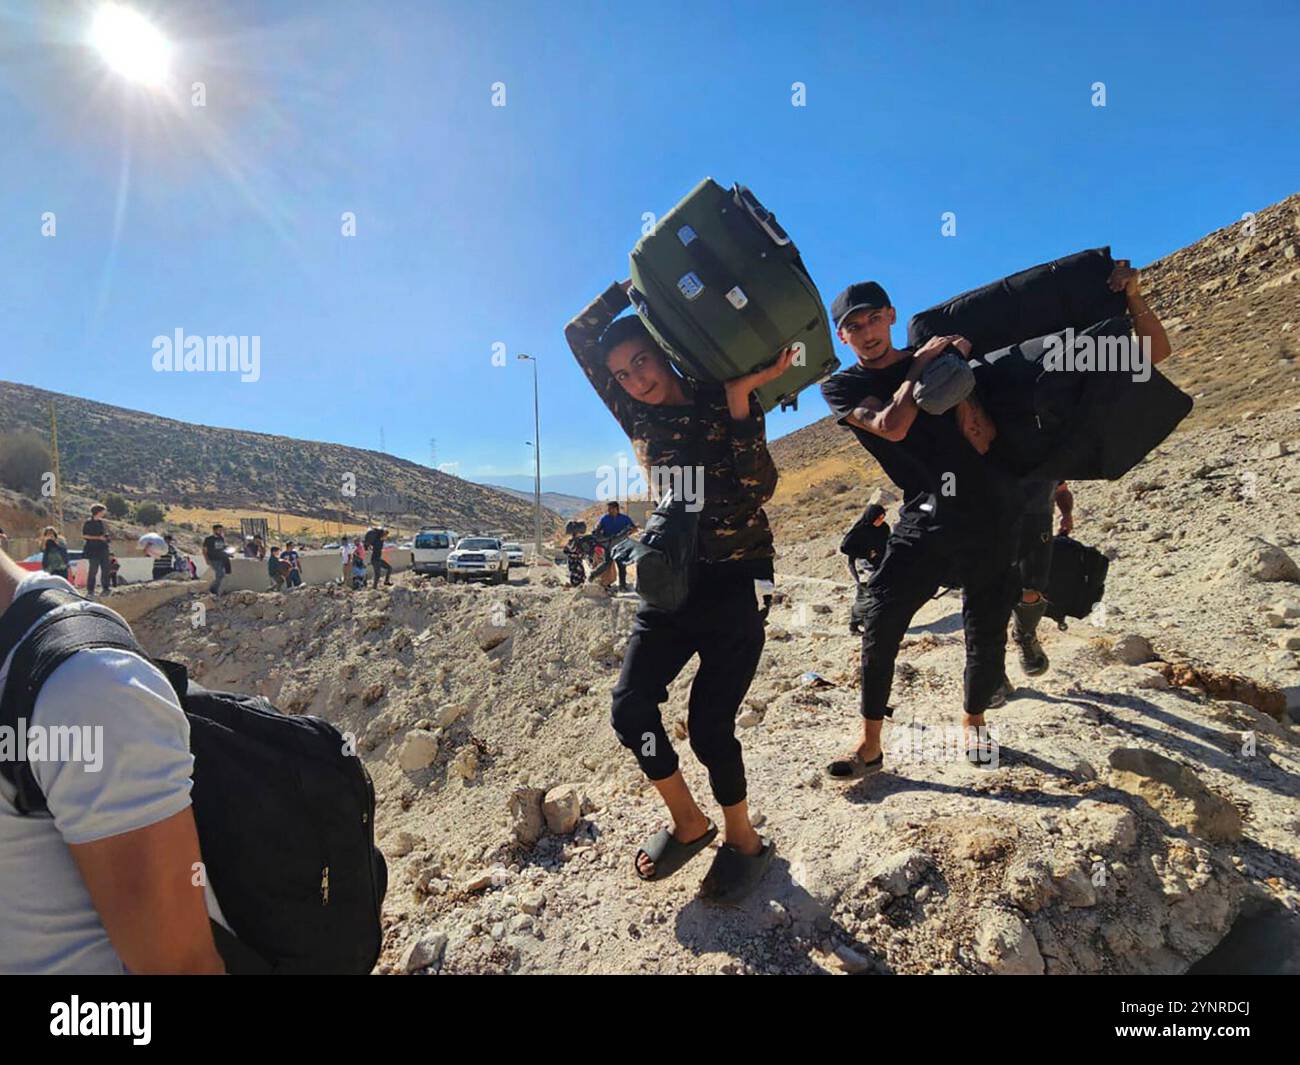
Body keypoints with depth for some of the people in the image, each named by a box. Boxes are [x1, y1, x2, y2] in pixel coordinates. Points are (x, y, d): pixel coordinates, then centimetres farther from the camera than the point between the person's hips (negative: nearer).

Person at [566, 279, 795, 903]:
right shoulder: (639, 417, 7)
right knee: (629, 708, -3)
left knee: (708, 725, -7)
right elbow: (579, 336, 7)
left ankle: (743, 841, 21)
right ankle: (688, 823, 21)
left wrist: (740, 399, -22)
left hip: (737, 579, -5)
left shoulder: (725, 402, -3)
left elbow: (761, 485, -16)